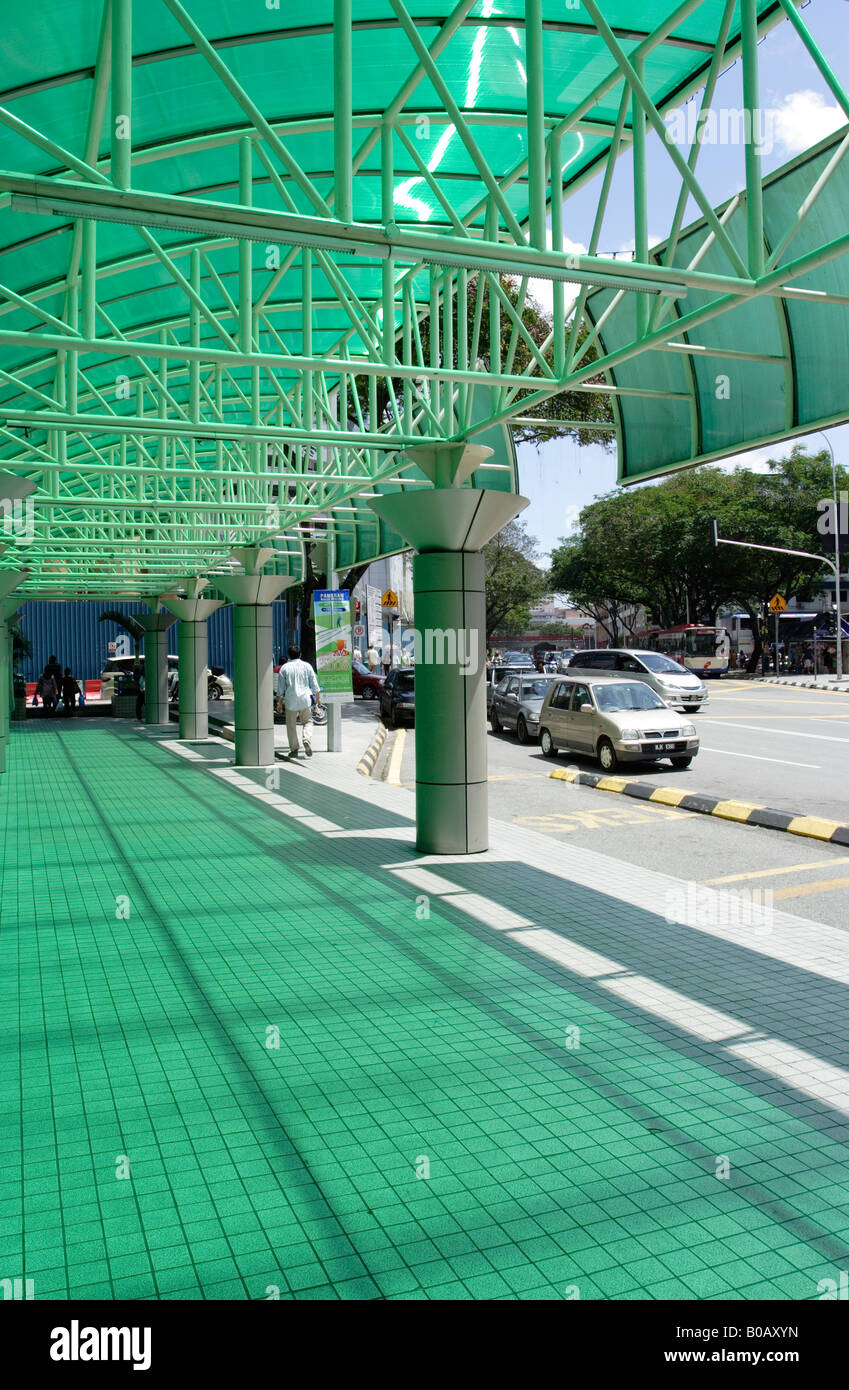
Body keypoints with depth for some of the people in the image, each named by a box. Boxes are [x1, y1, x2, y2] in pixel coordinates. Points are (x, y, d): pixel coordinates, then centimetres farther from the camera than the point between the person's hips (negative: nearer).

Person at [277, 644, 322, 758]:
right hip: (305, 699, 1)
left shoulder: (284, 668, 0)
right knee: (307, 722, 13)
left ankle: (294, 750, 9)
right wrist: (318, 698, 14)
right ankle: (307, 740, -12)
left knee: (291, 725, 8)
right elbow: (314, 684, 5)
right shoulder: (306, 666, 2)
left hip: (290, 700, -1)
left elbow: (280, 687, 2)